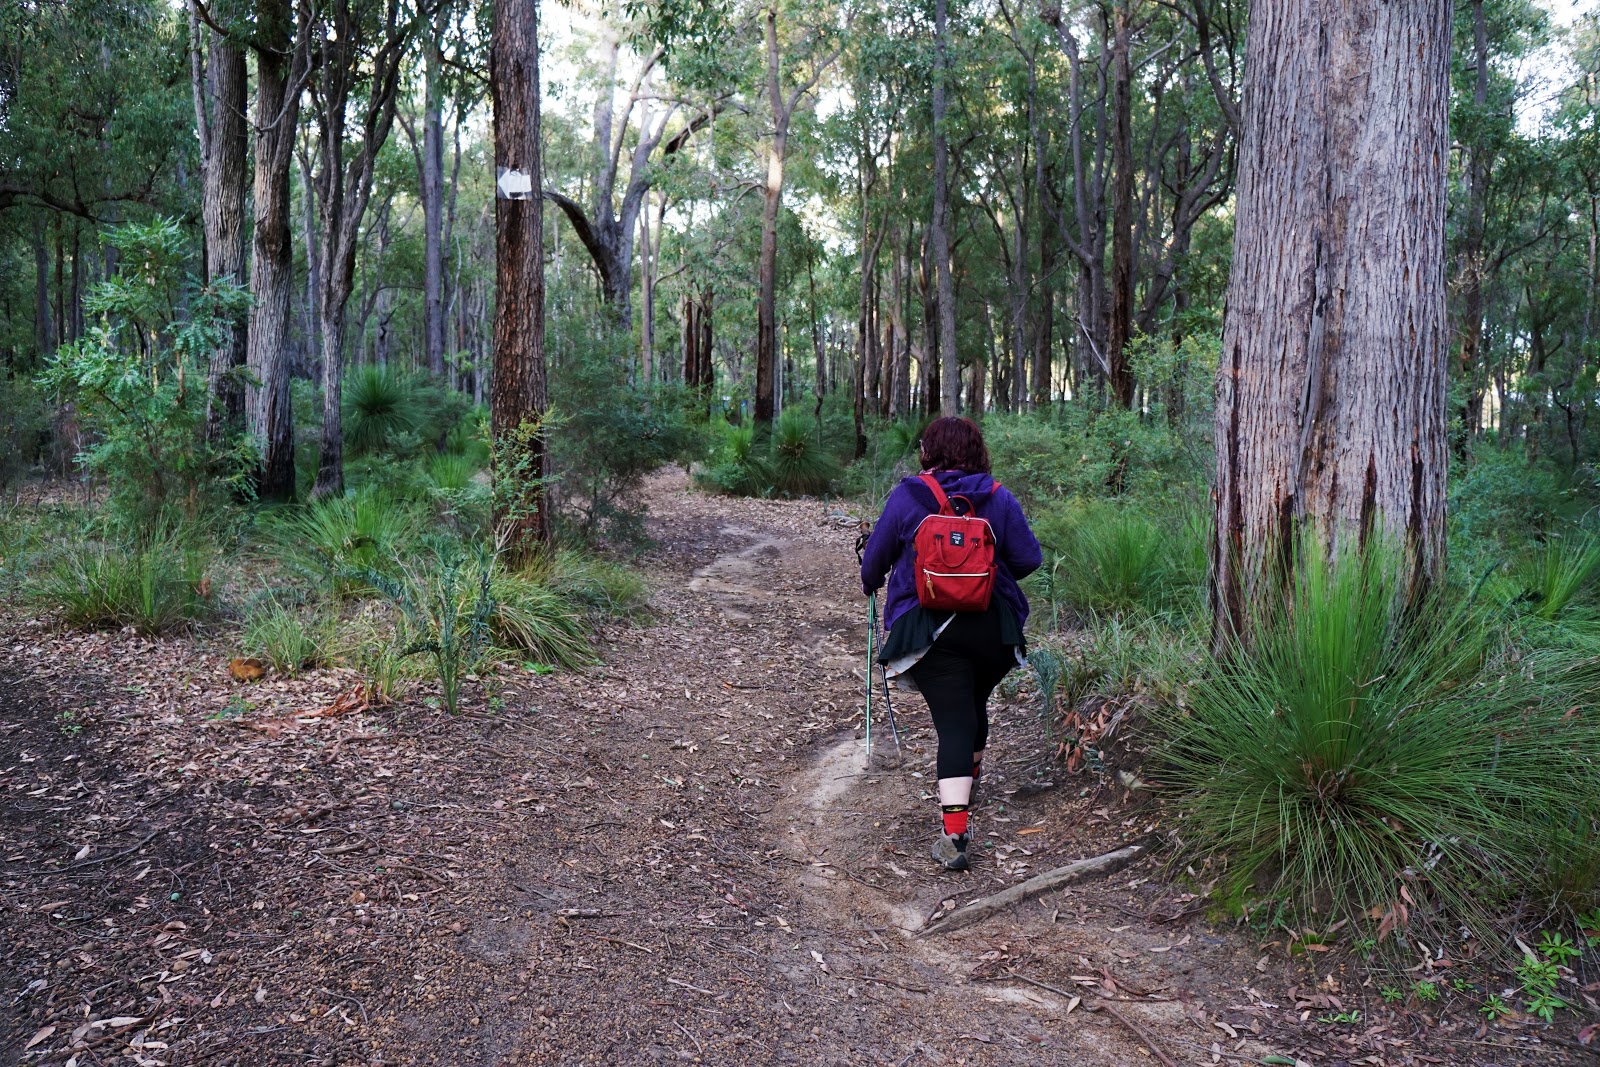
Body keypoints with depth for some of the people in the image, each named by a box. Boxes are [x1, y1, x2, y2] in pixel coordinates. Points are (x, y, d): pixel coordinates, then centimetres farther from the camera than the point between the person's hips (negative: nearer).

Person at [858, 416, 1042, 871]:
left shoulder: (906, 497, -4)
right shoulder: (999, 498, 0)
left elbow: (875, 556, 3)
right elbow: (1029, 558, -1)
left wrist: (871, 584, 26)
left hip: (930, 631, -2)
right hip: (991, 625, 2)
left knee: (953, 721, -4)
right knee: (975, 703, 26)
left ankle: (954, 833, -15)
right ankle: (970, 778, 51)